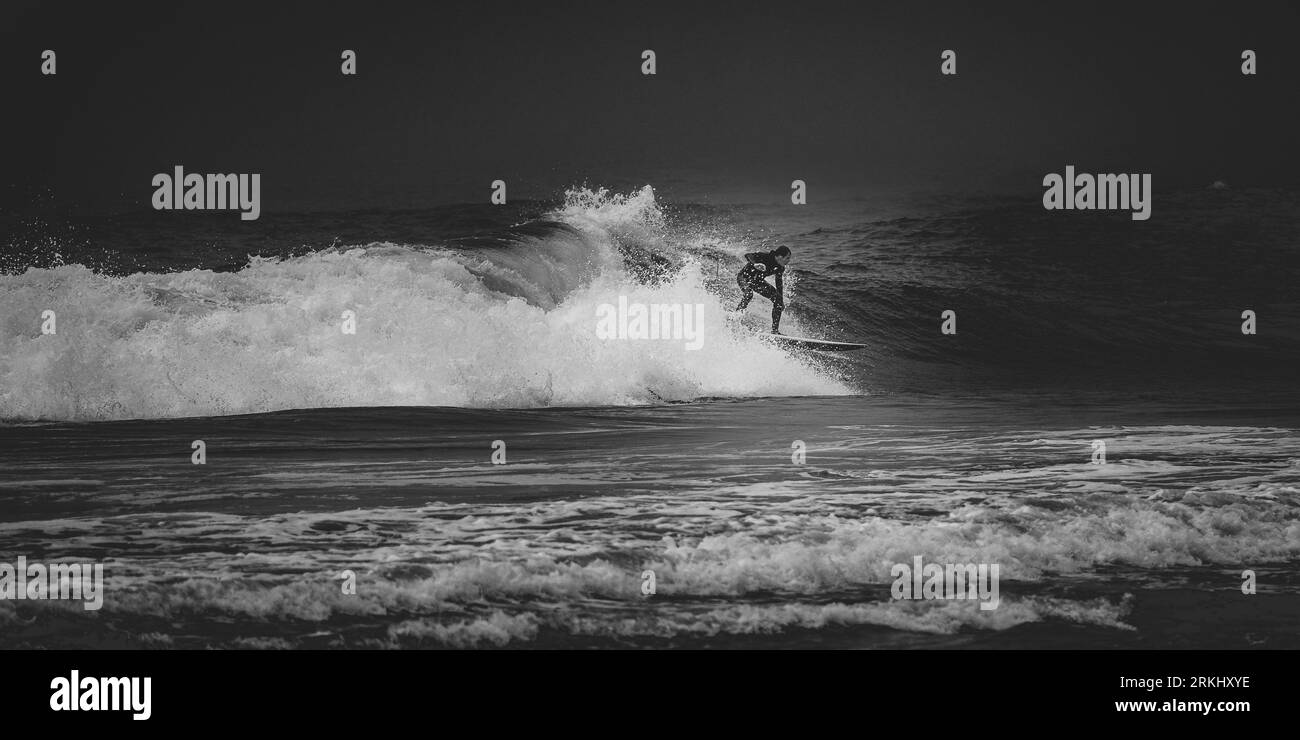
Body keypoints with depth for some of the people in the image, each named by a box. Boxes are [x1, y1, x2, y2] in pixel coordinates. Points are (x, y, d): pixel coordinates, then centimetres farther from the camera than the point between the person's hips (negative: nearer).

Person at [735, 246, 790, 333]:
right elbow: (747, 256, -36)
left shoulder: (780, 268, -6)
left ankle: (775, 330, 0)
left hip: (758, 281, 7)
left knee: (777, 299, -5)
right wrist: (755, 264, -56)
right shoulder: (765, 256, -26)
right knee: (748, 293, -39)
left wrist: (782, 301, 11)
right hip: (744, 277, -7)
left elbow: (779, 283, 9)